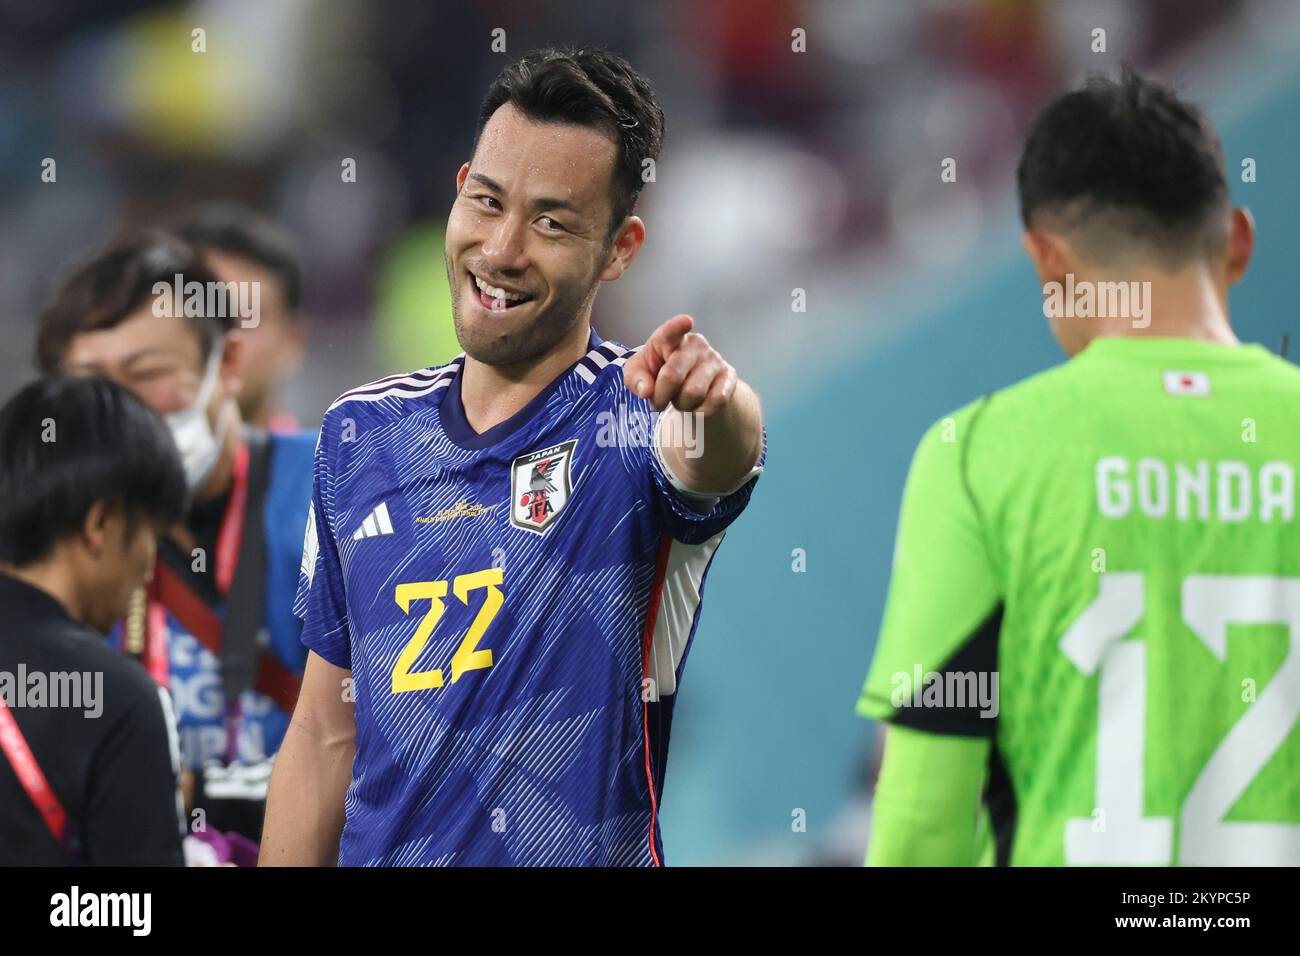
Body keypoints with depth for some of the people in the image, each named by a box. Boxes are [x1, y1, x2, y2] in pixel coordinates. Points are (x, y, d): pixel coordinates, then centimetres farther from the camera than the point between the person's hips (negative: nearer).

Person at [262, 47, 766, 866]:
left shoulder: (635, 415, -11)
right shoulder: (361, 434, 3)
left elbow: (715, 460, -37)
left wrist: (716, 398, -58)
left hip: (590, 852, -4)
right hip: (378, 851, 4)